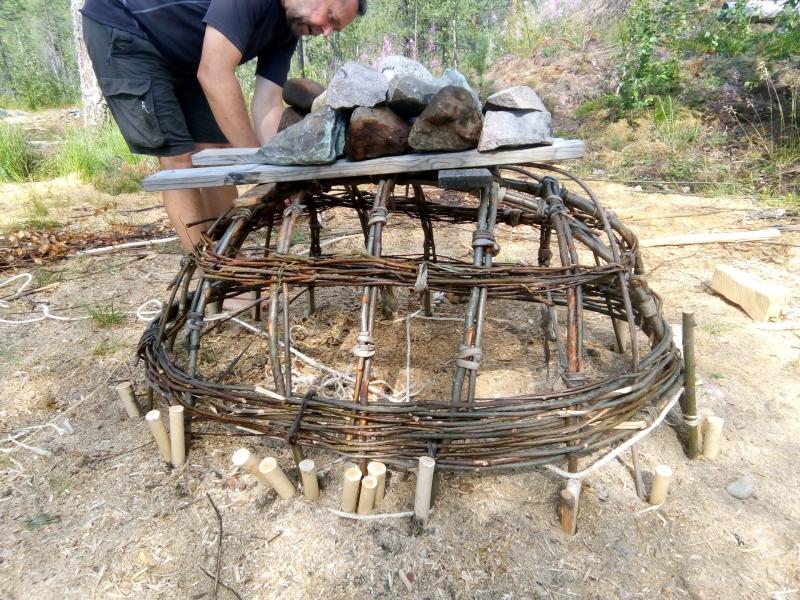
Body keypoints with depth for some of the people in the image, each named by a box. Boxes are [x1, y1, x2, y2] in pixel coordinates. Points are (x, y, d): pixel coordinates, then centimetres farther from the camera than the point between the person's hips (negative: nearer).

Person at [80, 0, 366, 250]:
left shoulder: (289, 26, -4)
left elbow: (268, 104, -12)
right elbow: (214, 75, -37)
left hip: (179, 59, 8)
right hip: (120, 31, -8)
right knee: (179, 157, -15)